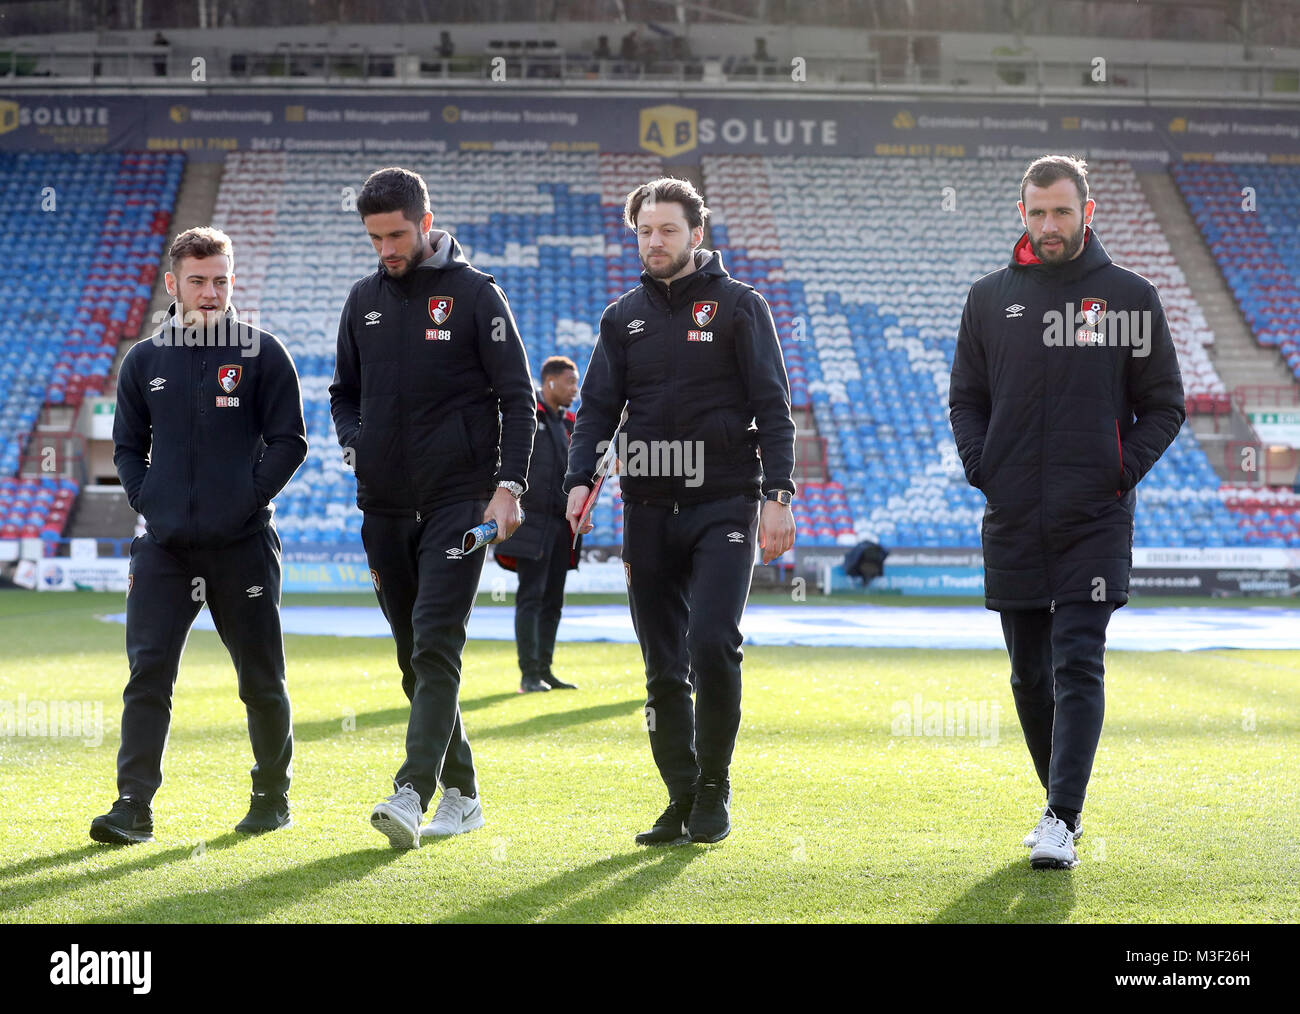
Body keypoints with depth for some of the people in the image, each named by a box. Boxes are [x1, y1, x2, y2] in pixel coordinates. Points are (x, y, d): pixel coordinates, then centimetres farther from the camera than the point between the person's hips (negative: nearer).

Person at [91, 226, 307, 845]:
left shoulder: (263, 354, 1)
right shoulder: (144, 361, 10)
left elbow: (289, 440, 0)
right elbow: (127, 444, 16)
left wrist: (249, 499, -10)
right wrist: (146, 499, 1)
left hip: (243, 544, -2)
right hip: (165, 545, 2)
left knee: (261, 678, 7)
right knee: (148, 673, -8)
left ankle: (272, 796, 22)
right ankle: (134, 806, -8)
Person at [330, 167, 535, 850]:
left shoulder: (475, 294, -3)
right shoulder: (365, 299, 12)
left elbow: (518, 397, -3)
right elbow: (344, 390, 24)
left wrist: (508, 486, -14)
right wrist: (353, 446, 3)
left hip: (458, 499, -6)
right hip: (385, 505, 6)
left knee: (436, 646, -15)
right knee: (413, 657, 8)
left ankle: (411, 794, -23)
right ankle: (461, 793, 18)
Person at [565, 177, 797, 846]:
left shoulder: (739, 306, 3)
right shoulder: (624, 317, 14)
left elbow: (772, 407, 0)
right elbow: (597, 407, 11)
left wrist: (777, 496, -10)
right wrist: (579, 479, -7)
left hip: (723, 503, -4)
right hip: (648, 509, 4)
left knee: (712, 641, -17)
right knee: (663, 667, 4)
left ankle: (714, 791, -2)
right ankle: (682, 800, 12)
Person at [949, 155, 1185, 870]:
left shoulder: (1131, 297, 2)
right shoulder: (990, 299, 9)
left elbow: (1164, 405, 6)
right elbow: (965, 400, 15)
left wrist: (1123, 470, -8)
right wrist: (980, 466, -2)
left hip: (1096, 518, -3)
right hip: (1012, 517, 3)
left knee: (1078, 667, -12)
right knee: (1029, 672, 10)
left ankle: (1062, 821, -14)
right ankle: (1062, 801, 27)